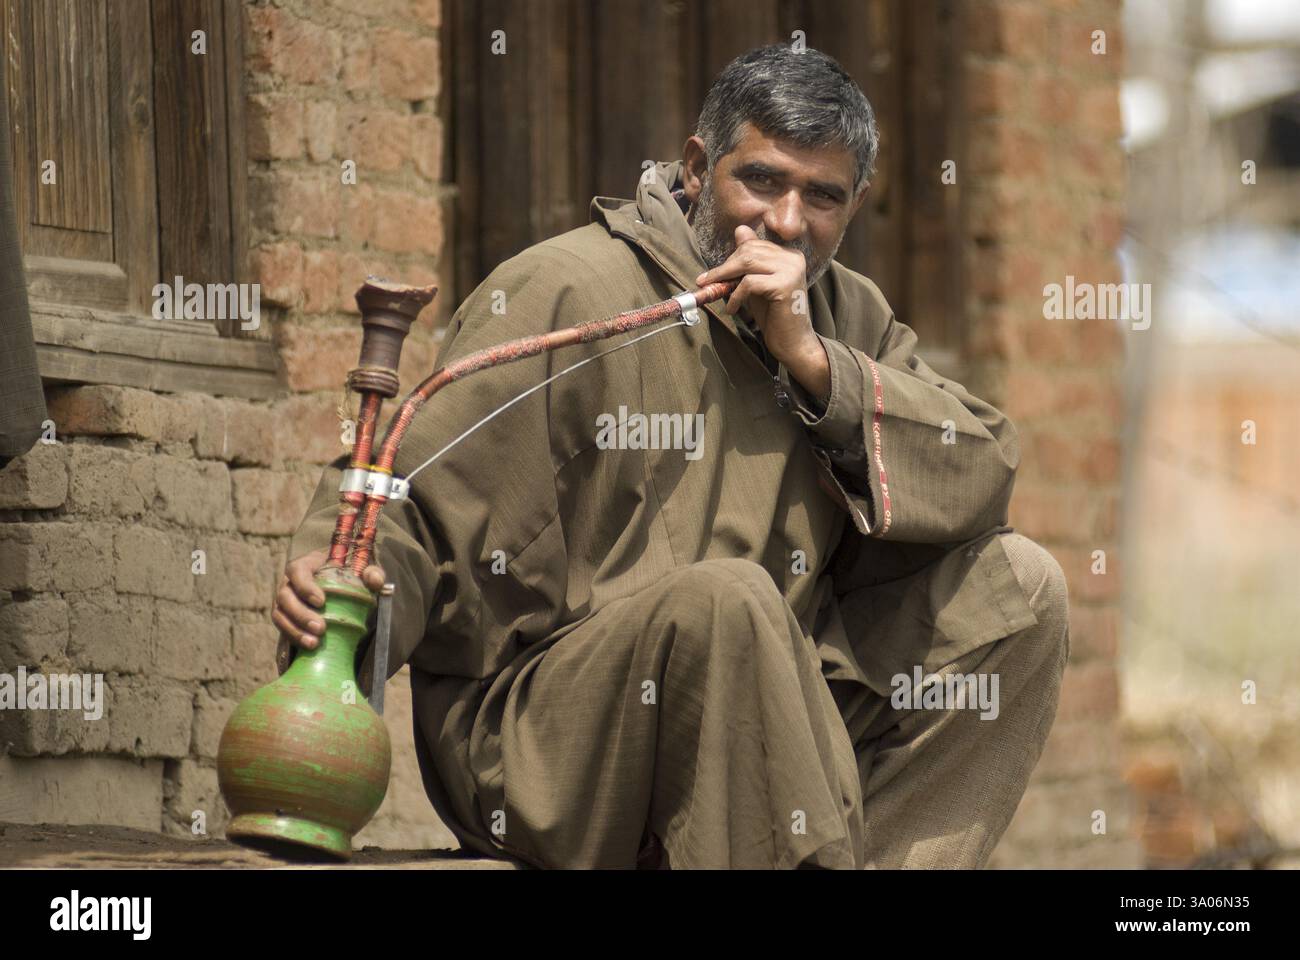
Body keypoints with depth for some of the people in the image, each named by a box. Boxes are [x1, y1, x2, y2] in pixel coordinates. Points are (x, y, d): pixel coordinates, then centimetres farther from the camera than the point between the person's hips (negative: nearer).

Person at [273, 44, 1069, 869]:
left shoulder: (847, 318, 13)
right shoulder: (564, 293, -7)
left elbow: (984, 478, 0)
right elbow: (416, 500, -9)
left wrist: (814, 362, -11)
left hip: (759, 722, 7)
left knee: (1017, 584, -3)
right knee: (727, 599, -36)